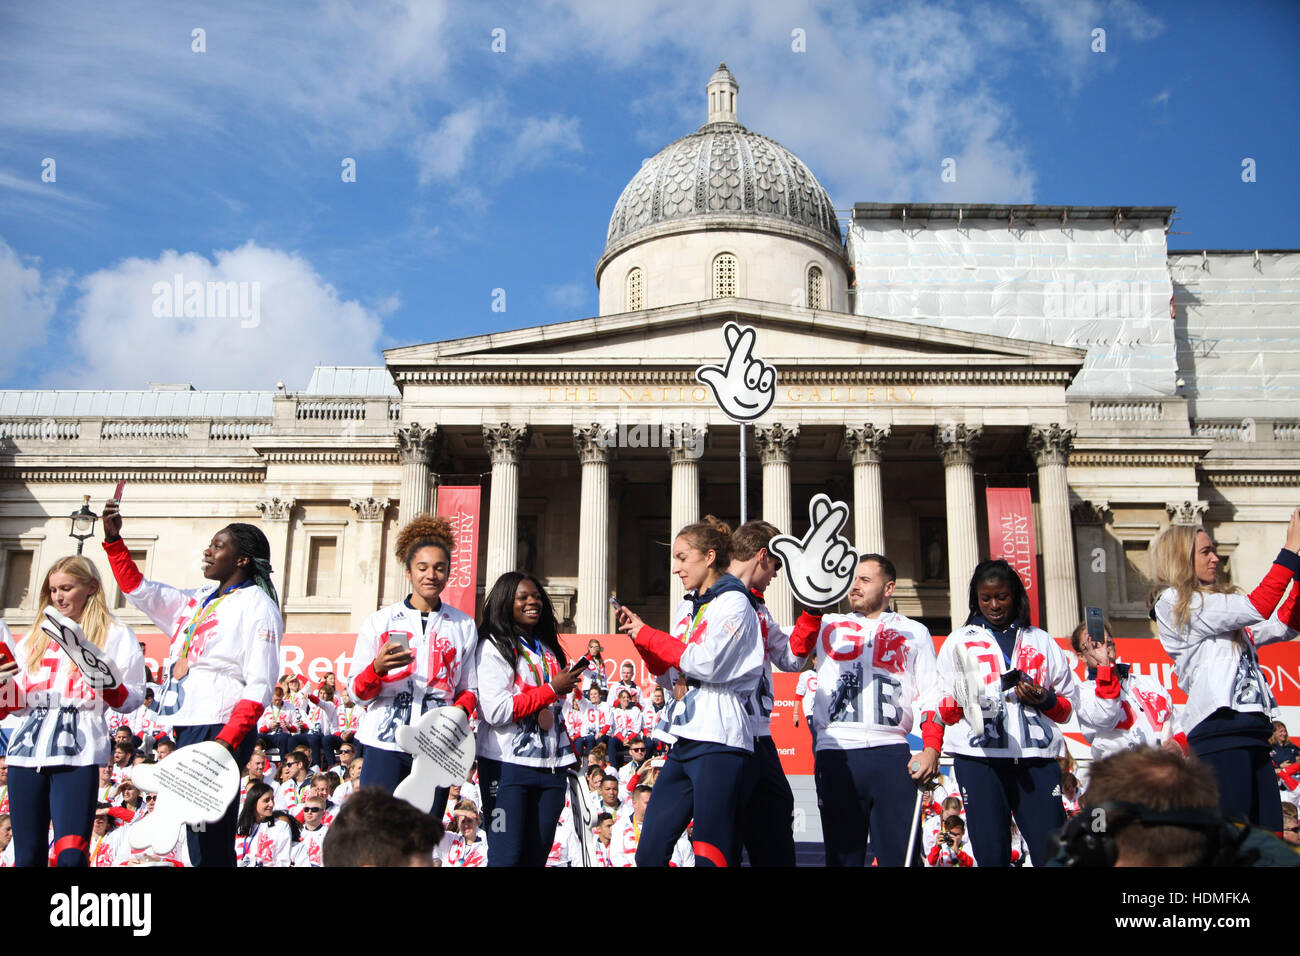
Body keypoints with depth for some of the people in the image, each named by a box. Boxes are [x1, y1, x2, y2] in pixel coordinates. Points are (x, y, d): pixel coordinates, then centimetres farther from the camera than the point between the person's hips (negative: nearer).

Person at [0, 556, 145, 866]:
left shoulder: (115, 634, 8)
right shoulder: (36, 636, 21)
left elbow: (133, 700, 2)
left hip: (78, 750, -4)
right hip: (28, 747, 5)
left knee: (70, 854, -15)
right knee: (27, 856, 5)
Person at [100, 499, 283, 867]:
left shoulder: (257, 605, -6)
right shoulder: (197, 600, 18)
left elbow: (260, 686, -13)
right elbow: (138, 589, 25)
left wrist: (227, 741, -23)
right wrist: (113, 539, 15)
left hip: (219, 730, -8)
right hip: (185, 727, 8)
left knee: (210, 839, -9)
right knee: (198, 833, 10)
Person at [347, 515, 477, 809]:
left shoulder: (463, 626, 12)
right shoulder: (379, 622, 7)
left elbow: (468, 688, 14)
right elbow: (358, 693, 5)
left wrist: (460, 711, -8)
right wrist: (378, 668, -15)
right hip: (385, 745, -1)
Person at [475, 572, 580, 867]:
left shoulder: (549, 649, 18)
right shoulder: (493, 647, -4)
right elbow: (495, 711, -15)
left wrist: (567, 753, 16)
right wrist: (551, 690, -13)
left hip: (550, 765, 7)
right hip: (508, 765, -6)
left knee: (537, 854, 7)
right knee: (506, 856, -8)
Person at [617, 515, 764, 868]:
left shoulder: (734, 602, -4)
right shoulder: (685, 608, 19)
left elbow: (706, 663, -16)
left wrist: (647, 634, -6)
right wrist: (640, 636, 7)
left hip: (719, 742, -8)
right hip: (683, 740, 8)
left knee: (711, 854, -6)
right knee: (649, 851, 6)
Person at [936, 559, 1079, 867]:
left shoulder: (1041, 641, 20)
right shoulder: (959, 641, 17)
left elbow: (1069, 706, 19)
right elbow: (942, 710, 12)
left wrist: (1045, 700, -3)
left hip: (1037, 759, 1)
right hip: (979, 760, -1)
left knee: (1053, 852, -8)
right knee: (991, 854, -5)